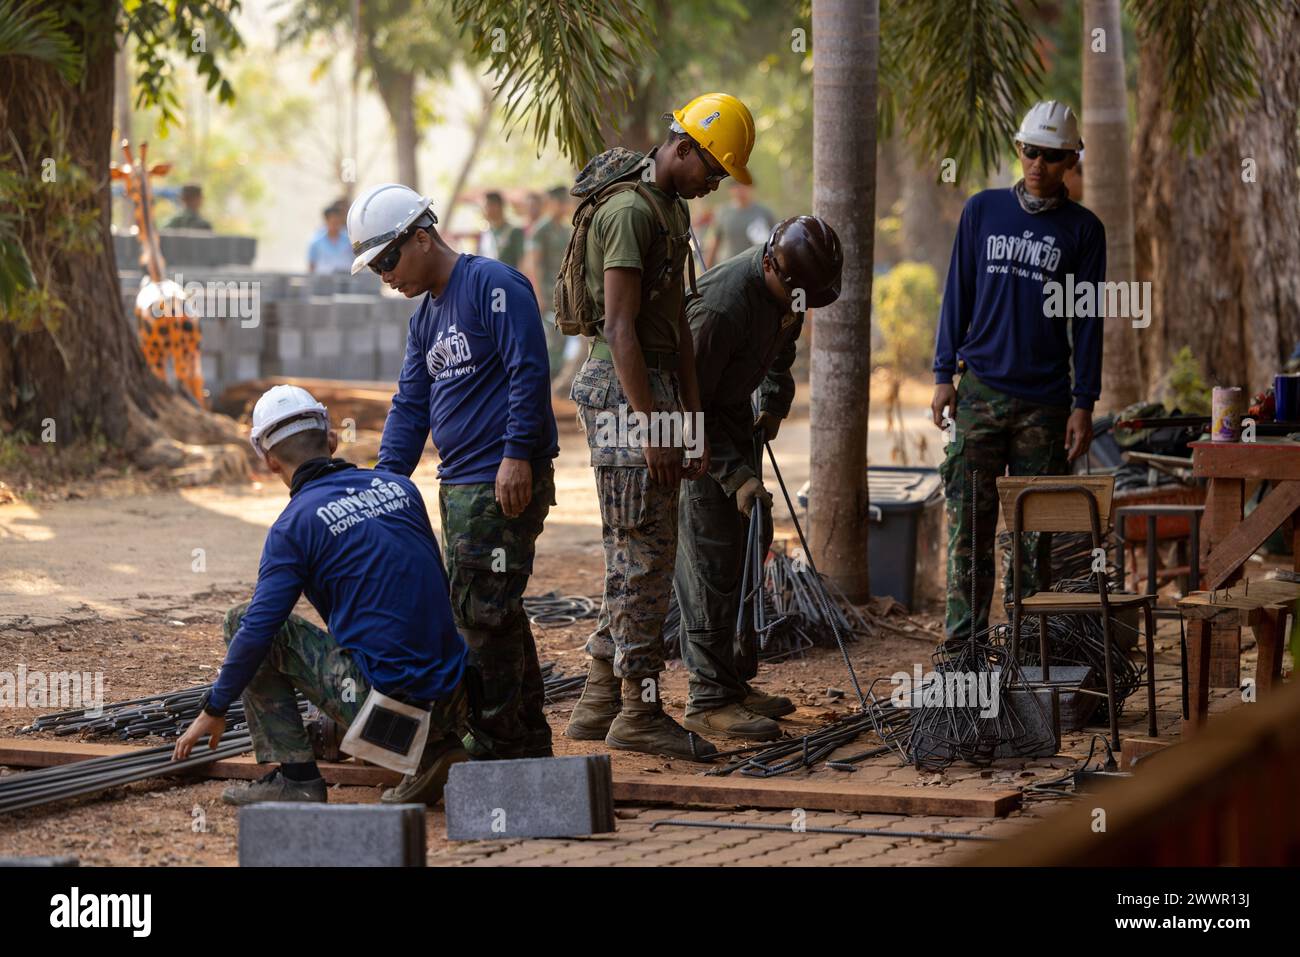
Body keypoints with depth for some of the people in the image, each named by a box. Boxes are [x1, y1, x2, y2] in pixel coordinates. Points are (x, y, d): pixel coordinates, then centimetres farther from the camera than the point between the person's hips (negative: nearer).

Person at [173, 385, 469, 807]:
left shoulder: (295, 525, -6)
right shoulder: (400, 486, 11)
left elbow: (256, 631, -6)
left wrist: (214, 710, 7)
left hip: (382, 695, -6)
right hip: (451, 700, 6)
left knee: (241, 620, 8)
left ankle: (296, 776, 3)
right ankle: (435, 748, 14)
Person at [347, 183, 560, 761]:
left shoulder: (493, 284, -9)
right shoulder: (425, 318, 19)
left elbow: (529, 371, -17)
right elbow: (411, 405, 18)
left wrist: (517, 455, -21)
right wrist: (386, 477, 7)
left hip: (506, 483, -10)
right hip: (458, 485, 10)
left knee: (483, 612, -8)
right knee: (491, 612, 13)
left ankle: (495, 746, -1)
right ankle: (529, 744, 21)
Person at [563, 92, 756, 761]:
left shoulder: (674, 209, 17)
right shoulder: (629, 210, -15)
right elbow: (620, 327, -20)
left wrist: (693, 420, 15)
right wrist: (650, 427, -21)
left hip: (655, 387, 10)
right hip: (623, 390, -10)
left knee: (634, 556, 12)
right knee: (644, 555, -8)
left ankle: (600, 703, 17)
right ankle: (638, 712, -4)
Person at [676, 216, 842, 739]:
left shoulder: (786, 288, -7)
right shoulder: (722, 305, -34)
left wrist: (775, 400, 4)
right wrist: (735, 477, -31)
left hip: (733, 411, 9)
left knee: (751, 544, 10)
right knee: (712, 555, -12)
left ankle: (735, 681, 18)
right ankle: (709, 700, -11)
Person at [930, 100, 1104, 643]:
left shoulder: (1082, 230, 5)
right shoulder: (983, 211, 8)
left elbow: (1087, 321, 4)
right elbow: (958, 295, 11)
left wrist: (1083, 405, -2)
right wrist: (944, 377, 4)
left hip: (1045, 403, -1)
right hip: (980, 391, 1)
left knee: (1035, 533, 2)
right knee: (969, 525, -4)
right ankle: (964, 643, -3)